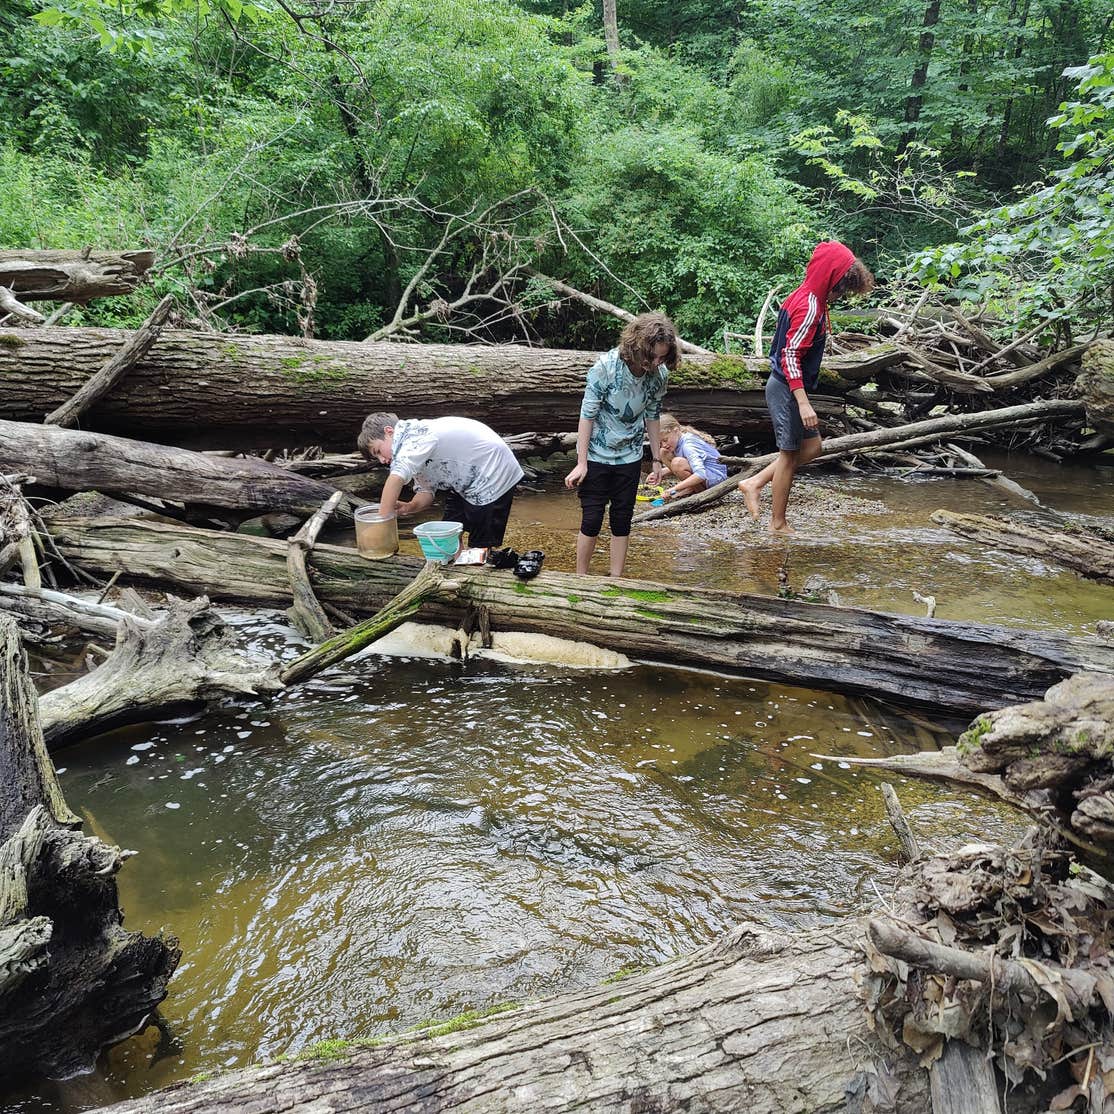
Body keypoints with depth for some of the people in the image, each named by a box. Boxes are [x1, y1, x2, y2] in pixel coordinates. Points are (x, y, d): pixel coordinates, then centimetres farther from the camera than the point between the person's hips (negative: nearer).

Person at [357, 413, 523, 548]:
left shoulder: (416, 437, -26)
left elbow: (396, 479, -41)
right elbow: (426, 492, 1)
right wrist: (409, 507, -20)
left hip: (494, 477, -10)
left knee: (481, 546, -4)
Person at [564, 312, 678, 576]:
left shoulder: (659, 375, -10)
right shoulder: (606, 366, -23)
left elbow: (652, 417, 4)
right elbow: (587, 415, -18)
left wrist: (657, 460, 9)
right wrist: (581, 463, -18)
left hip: (629, 456, 4)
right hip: (596, 454, -4)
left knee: (622, 520, 8)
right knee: (592, 519, -1)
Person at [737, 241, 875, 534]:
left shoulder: (805, 298, 10)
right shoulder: (810, 307, -20)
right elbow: (790, 356, -26)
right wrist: (803, 403, -28)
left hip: (788, 388, 9)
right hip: (787, 389, -9)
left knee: (811, 447, 15)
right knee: (790, 454, 2)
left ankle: (754, 483, 16)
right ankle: (778, 524, 14)